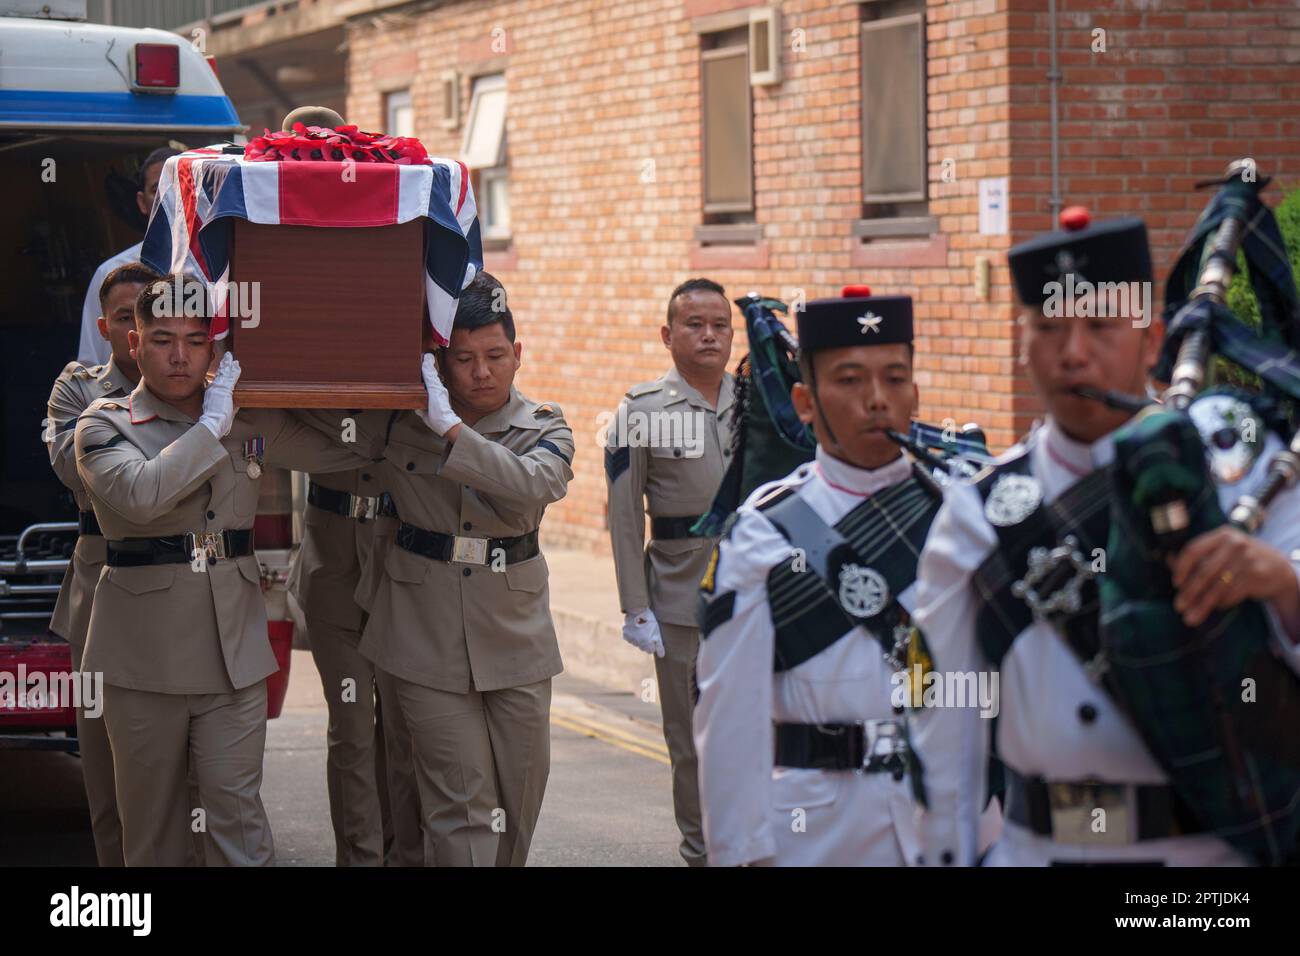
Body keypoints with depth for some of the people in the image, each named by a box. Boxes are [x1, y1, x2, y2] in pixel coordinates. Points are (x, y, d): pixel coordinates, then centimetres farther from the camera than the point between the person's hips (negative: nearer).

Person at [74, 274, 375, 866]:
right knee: (151, 816, 7)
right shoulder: (105, 425, -3)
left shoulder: (250, 422, 9)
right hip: (144, 657, -2)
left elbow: (346, 451, 13)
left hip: (233, 654, 2)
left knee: (236, 810, -3)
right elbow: (143, 493, -23)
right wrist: (211, 424, -16)